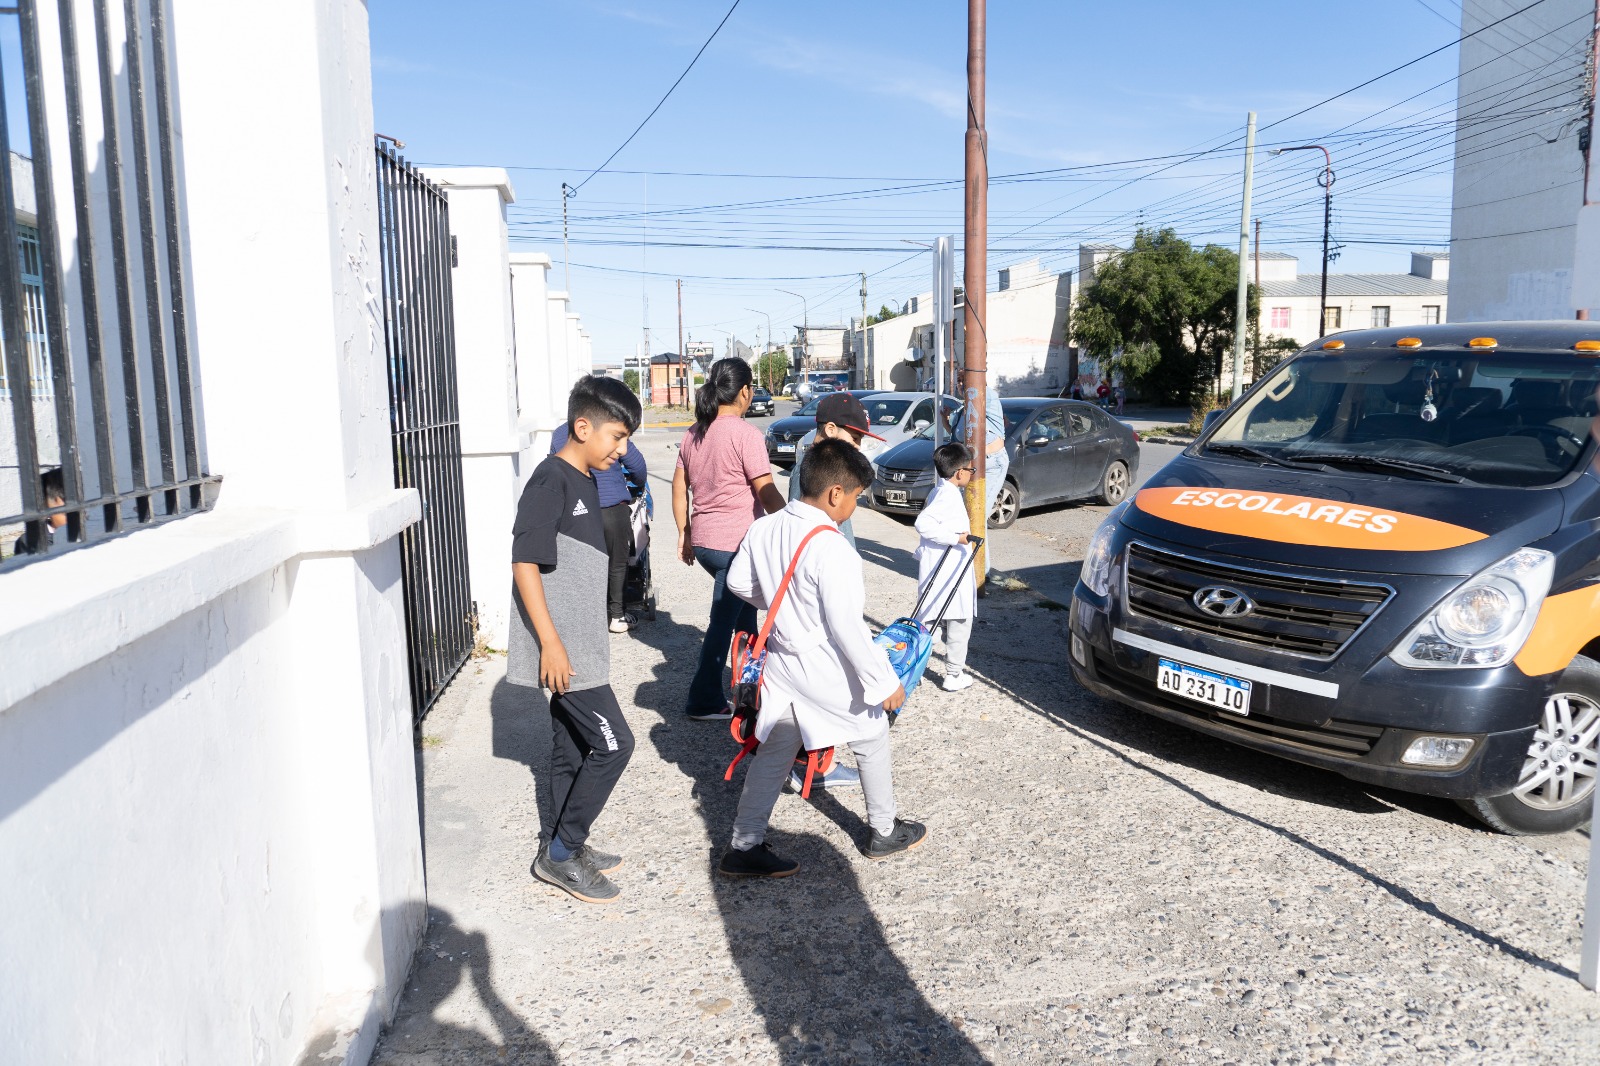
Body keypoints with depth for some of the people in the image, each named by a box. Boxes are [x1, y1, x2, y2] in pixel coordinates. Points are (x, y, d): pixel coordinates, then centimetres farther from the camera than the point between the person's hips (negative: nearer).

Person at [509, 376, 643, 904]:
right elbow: (524, 563, -21)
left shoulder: (584, 481, 12)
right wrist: (551, 642, -23)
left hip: (578, 646, 9)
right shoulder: (550, 481, -17)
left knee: (572, 745, 16)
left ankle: (559, 845, 29)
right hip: (562, 649, -9)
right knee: (613, 743, -6)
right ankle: (560, 854, 7)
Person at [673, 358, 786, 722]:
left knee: (743, 604, 25)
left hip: (704, 540, 8)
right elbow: (766, 491, -18)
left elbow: (679, 488, 14)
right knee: (724, 622, 1)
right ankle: (704, 701, 8)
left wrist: (684, 534, 21)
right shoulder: (745, 433, -14)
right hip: (738, 544, -8)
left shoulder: (694, 433, 9)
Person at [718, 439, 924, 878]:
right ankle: (884, 833, 32)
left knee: (773, 752, 16)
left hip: (782, 663, 6)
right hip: (828, 672, -6)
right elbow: (846, 628, -24)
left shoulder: (763, 529, -3)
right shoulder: (832, 550, -25)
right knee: (872, 739, 16)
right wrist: (884, 681, -15)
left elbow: (738, 582, 11)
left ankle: (743, 847, 19)